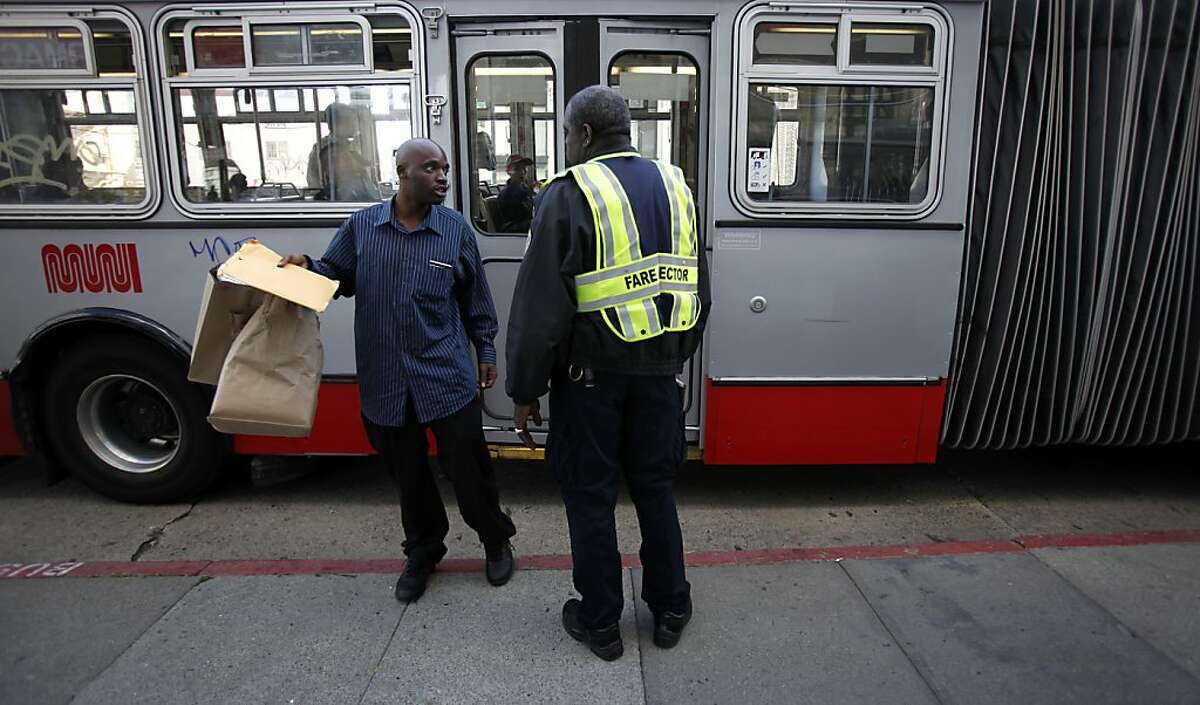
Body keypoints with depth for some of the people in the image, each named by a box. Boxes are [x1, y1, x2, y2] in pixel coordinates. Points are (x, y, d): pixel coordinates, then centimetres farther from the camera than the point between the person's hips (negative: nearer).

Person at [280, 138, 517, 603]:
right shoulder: (361, 226, 2)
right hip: (386, 383, 2)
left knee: (467, 468, 6)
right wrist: (305, 268, -11)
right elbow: (335, 275, 10)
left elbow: (475, 299, 7)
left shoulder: (456, 229, 1)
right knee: (407, 473, 15)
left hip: (448, 378, -1)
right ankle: (423, 551, 37)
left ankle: (495, 542, 31)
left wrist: (486, 351, 9)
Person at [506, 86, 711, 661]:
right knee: (654, 485, 18)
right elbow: (698, 287, 15)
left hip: (591, 375, -5)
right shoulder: (672, 186, 9)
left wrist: (524, 390, -6)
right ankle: (670, 611, 32)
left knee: (589, 494, 9)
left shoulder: (568, 194, -11)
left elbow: (540, 306, -14)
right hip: (659, 370, 6)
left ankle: (599, 623, 24)